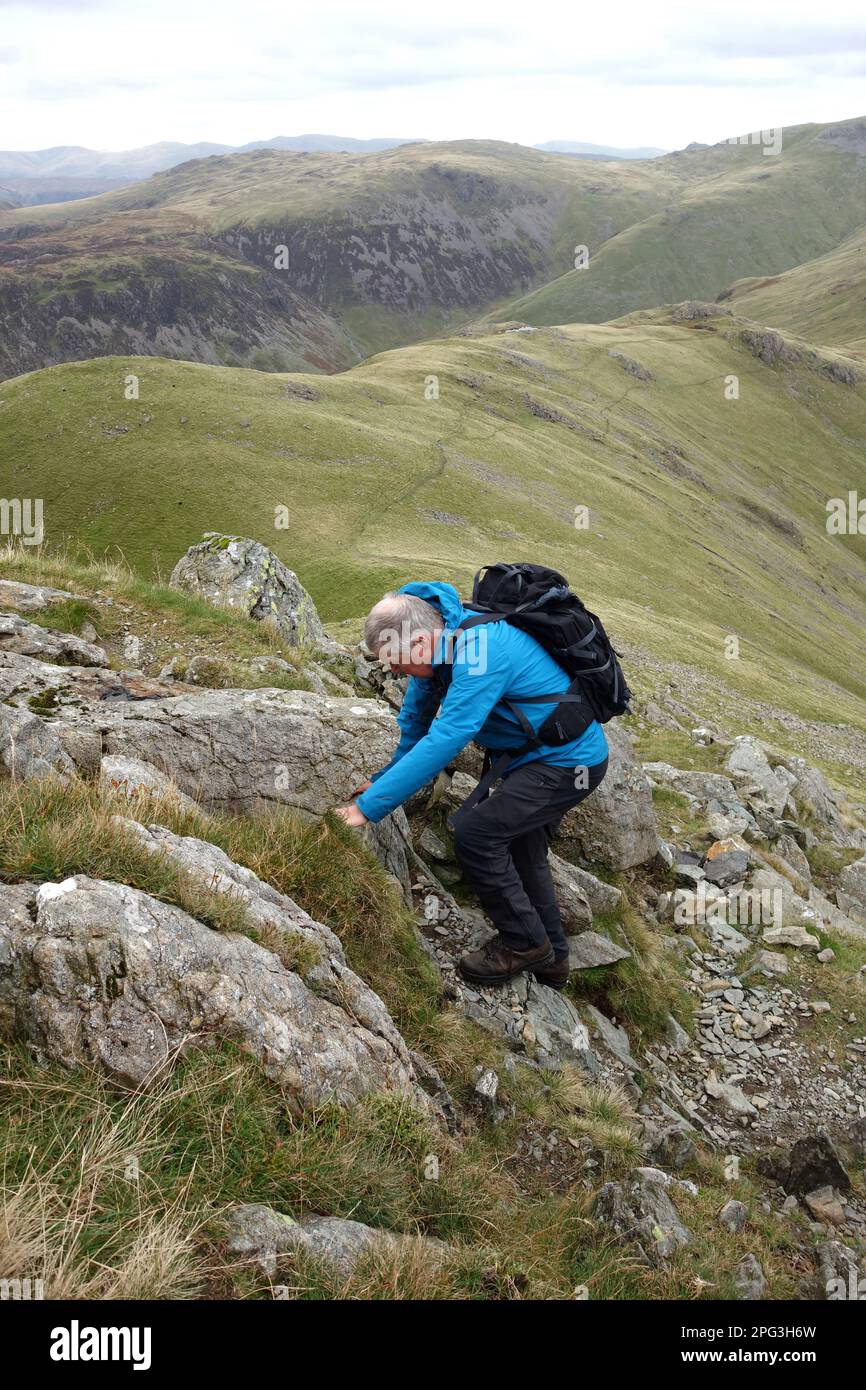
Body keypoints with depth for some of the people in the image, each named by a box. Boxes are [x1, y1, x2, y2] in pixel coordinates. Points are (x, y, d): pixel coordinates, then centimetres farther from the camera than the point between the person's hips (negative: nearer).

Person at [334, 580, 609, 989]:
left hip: (567, 762, -10)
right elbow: (415, 721, 11)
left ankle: (524, 944, 0)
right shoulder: (438, 643, -3)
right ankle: (550, 961, 37)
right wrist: (384, 779, 12)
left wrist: (368, 806, -33)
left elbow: (443, 741, -36)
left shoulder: (481, 653, -33)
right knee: (520, 852, 20)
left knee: (474, 833, -17)